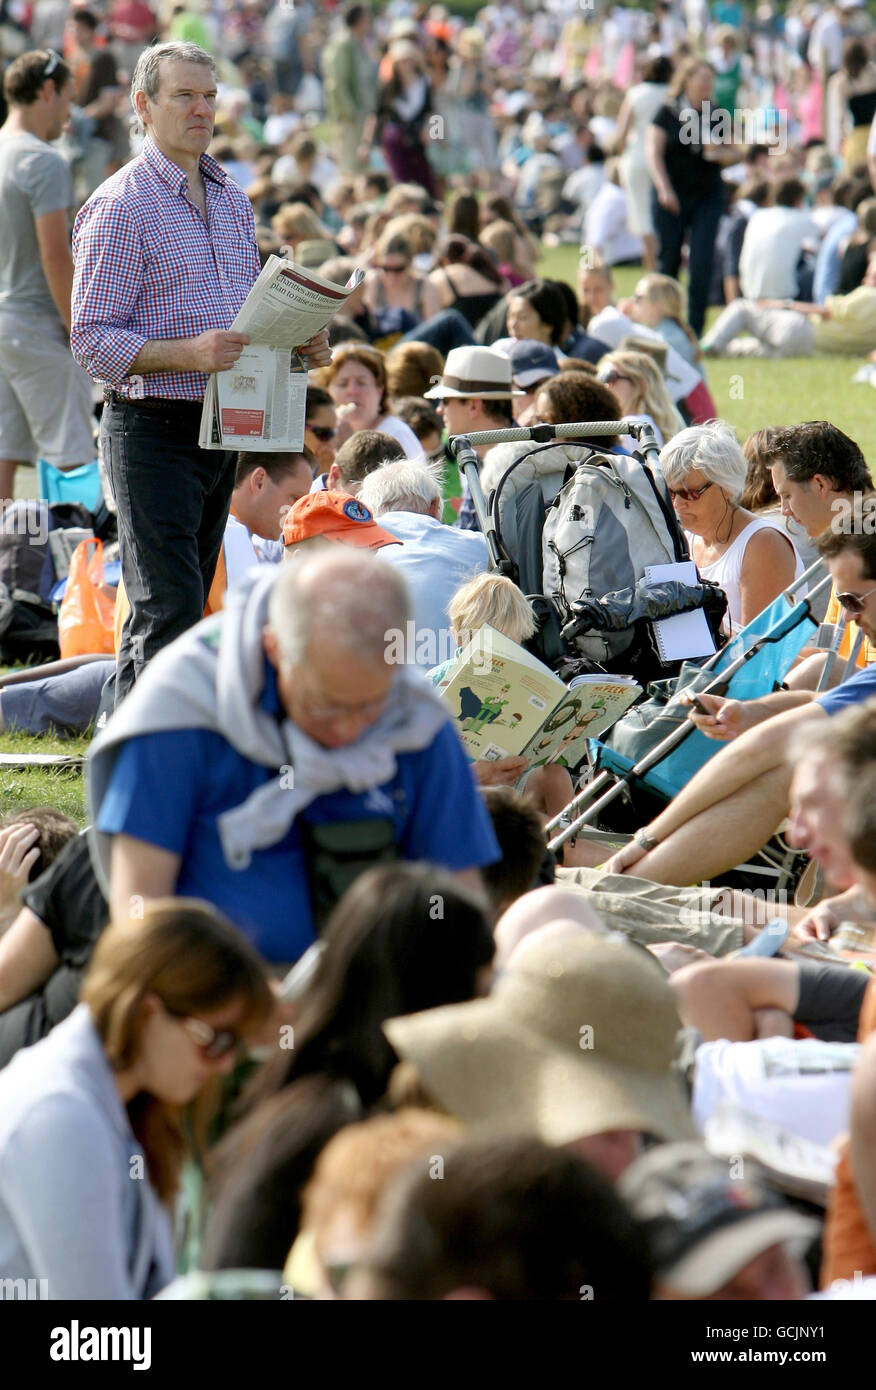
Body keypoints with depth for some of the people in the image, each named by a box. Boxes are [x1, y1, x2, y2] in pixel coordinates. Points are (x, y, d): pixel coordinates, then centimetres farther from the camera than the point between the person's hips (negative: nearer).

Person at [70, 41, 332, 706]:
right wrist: (189, 354, -25)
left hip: (222, 427, 8)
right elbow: (93, 340, -13)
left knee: (177, 607, 11)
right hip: (153, 430, -8)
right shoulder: (120, 207, -9)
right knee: (171, 609, -13)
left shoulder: (233, 201, 15)